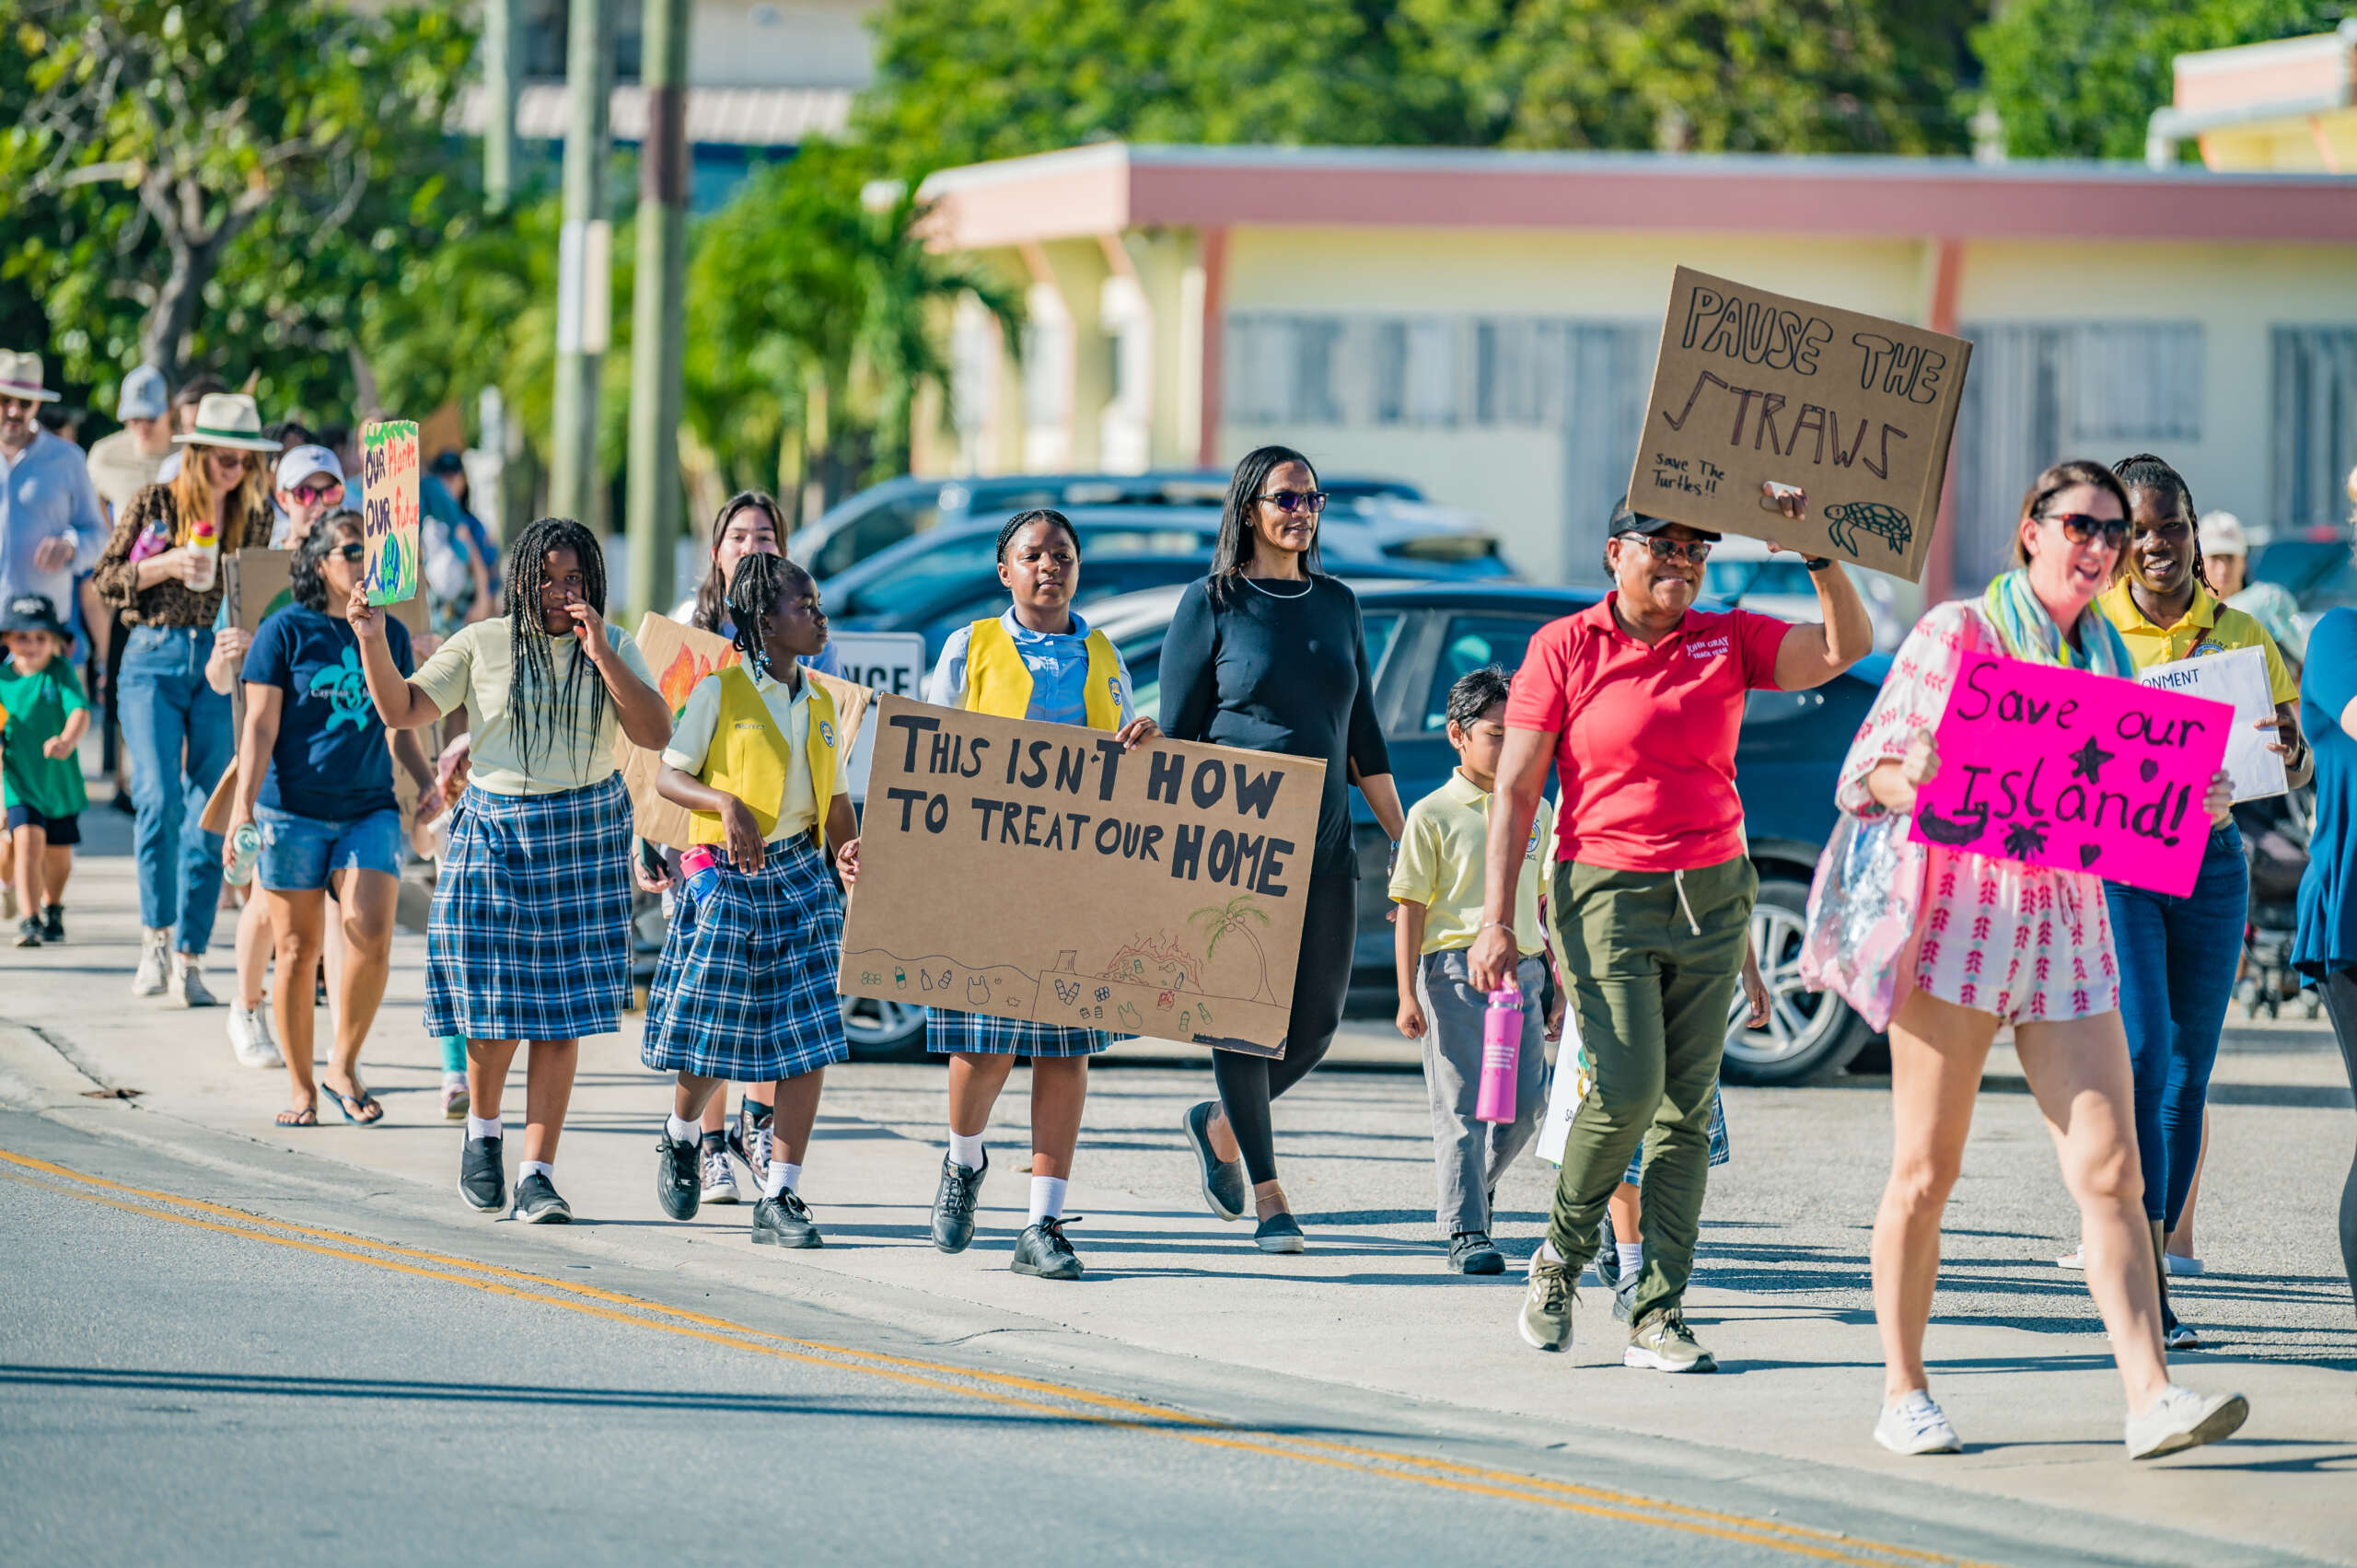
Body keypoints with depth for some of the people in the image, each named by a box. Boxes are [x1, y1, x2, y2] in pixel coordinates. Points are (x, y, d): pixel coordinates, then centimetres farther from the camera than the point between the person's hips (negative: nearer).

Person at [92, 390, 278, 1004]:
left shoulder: (255, 515, 9)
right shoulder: (154, 504, 1)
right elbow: (106, 579, 2)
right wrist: (166, 565, -12)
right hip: (154, 659, -2)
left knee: (210, 813, -1)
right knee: (160, 798, -17)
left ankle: (190, 959, 5)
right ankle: (155, 936, -2)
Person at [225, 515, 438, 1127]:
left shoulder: (391, 635, 10)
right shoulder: (287, 630, -2)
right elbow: (261, 727, -4)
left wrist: (424, 779, 4)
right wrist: (243, 808, -12)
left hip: (370, 809, 3)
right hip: (293, 811, -3)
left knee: (371, 940, -15)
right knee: (299, 951, 3)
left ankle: (344, 1066, 4)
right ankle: (301, 1088, 14)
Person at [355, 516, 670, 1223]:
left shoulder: (615, 647, 5)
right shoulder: (482, 646, 3)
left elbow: (655, 734, -7)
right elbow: (402, 710, 2)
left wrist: (600, 655, -15)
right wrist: (372, 641, -13)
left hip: (585, 833, 1)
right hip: (495, 829, -1)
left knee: (560, 1011, -2)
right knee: (492, 997, -7)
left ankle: (538, 1173, 1)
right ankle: (482, 1128, 22)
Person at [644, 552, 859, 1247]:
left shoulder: (818, 702, 12)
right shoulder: (720, 692, -4)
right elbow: (668, 775, -5)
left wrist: (851, 843, -4)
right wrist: (727, 804, -22)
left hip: (801, 877, 4)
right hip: (730, 879, -4)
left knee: (808, 1042, -4)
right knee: (712, 1037, -1)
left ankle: (780, 1198, -1)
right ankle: (680, 1138, 31)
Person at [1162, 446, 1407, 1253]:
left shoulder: (1336, 603, 13)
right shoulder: (1212, 604, -1)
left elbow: (1363, 734, 18)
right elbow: (1177, 734, -2)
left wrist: (1404, 838, 15)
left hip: (1324, 845, 5)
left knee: (1317, 1020, 3)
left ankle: (1221, 1123, 29)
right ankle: (1268, 1195, 3)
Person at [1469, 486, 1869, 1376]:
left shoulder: (1730, 642, 8)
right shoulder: (1565, 649, 0)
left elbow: (1846, 647, -4)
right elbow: (1515, 790, -1)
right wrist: (1496, 919, -7)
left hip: (1713, 895, 3)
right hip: (1607, 894, -3)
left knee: (1688, 1105, -1)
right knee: (1629, 1086, -15)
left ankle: (1658, 1313, 1)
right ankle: (1562, 1254, 11)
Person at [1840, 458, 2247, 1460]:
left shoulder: (2108, 657, 15)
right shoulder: (1956, 633, 0)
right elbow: (1868, 770, -2)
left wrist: (2190, 808, 1)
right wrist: (1913, 781, -23)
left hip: (2069, 930, 4)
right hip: (1957, 919, -4)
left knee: (2110, 1170, -8)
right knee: (1926, 1171, 1)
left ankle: (2151, 1397, -15)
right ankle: (1902, 1394, 12)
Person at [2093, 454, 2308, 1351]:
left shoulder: (2238, 634, 8)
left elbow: (2297, 770, 9)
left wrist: (2287, 751, -15)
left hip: (2207, 857, 3)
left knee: (2187, 1071, 5)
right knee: (2140, 1054, -15)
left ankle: (2152, 1266, 15)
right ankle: (2144, 1285, -16)